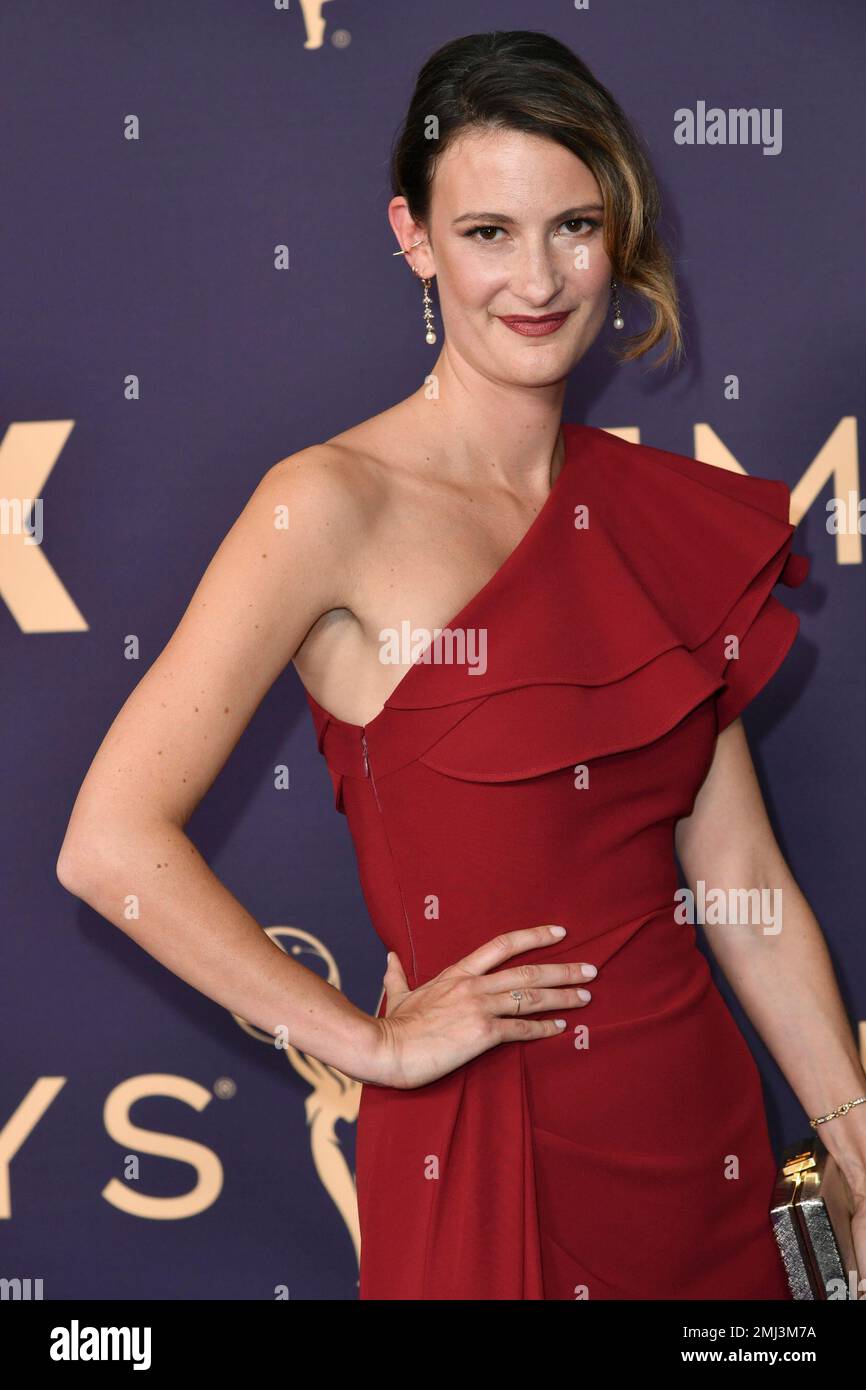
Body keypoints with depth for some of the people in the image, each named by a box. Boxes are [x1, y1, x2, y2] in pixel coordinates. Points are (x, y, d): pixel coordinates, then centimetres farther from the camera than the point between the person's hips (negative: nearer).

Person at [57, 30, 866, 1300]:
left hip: (704, 1134, 6)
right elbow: (112, 845, -19)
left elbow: (741, 876, 6)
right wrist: (375, 1041, -12)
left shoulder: (663, 514, 5)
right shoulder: (335, 506, -13)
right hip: (485, 1149, -5)